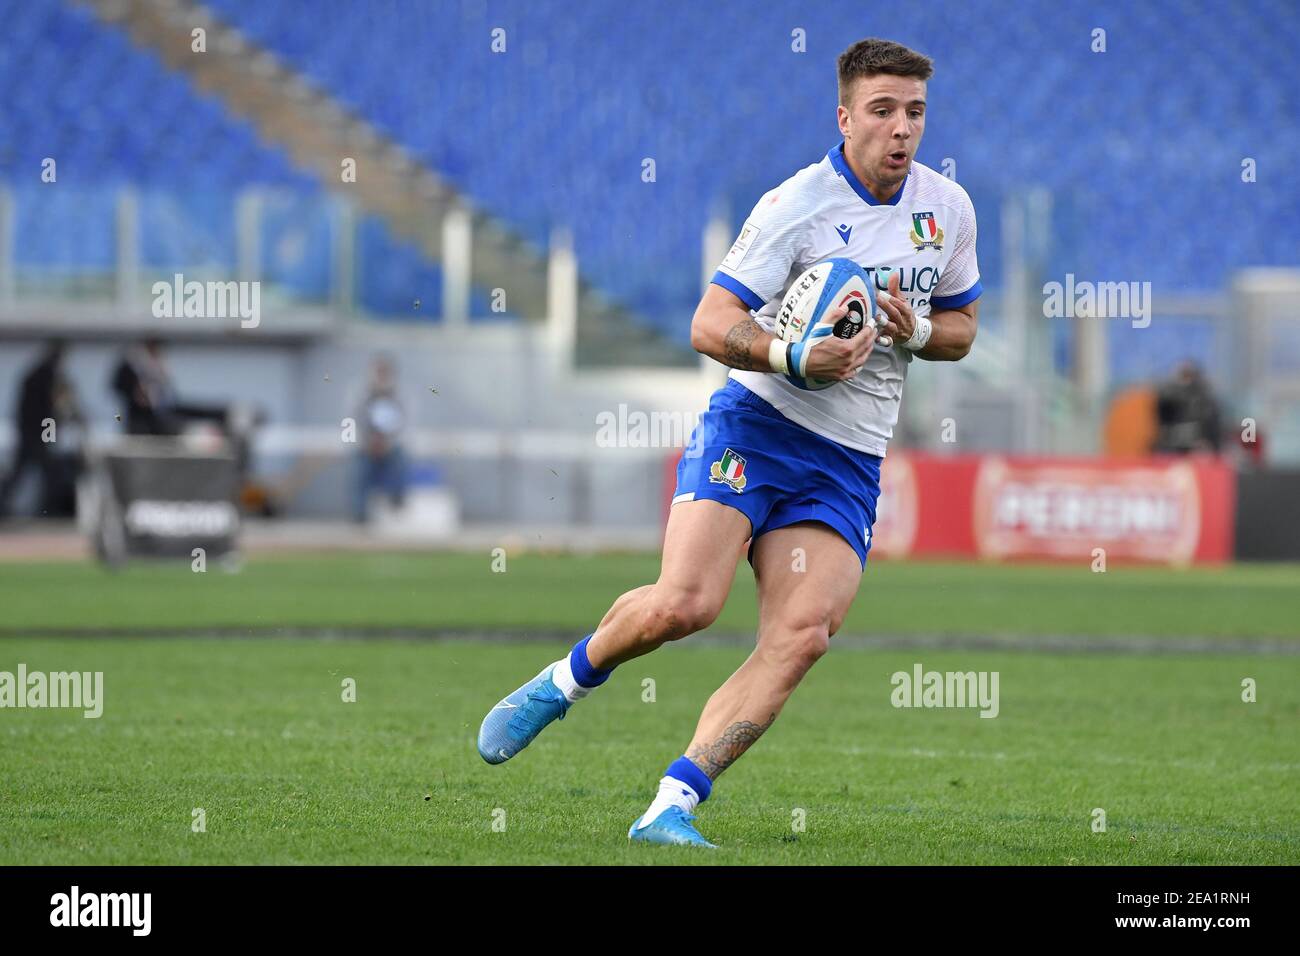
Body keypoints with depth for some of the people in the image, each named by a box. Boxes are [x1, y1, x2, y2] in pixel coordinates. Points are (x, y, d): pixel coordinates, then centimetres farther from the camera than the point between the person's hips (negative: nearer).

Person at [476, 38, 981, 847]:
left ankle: (672, 806, -15)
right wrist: (794, 358, -31)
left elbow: (960, 329, 20)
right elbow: (710, 326, -14)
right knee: (684, 604, -22)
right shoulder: (797, 206, -11)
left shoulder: (950, 209, 7)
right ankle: (565, 681, 9)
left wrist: (912, 329, -3)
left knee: (801, 638, -15)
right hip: (756, 425, -5)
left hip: (848, 467, 5)